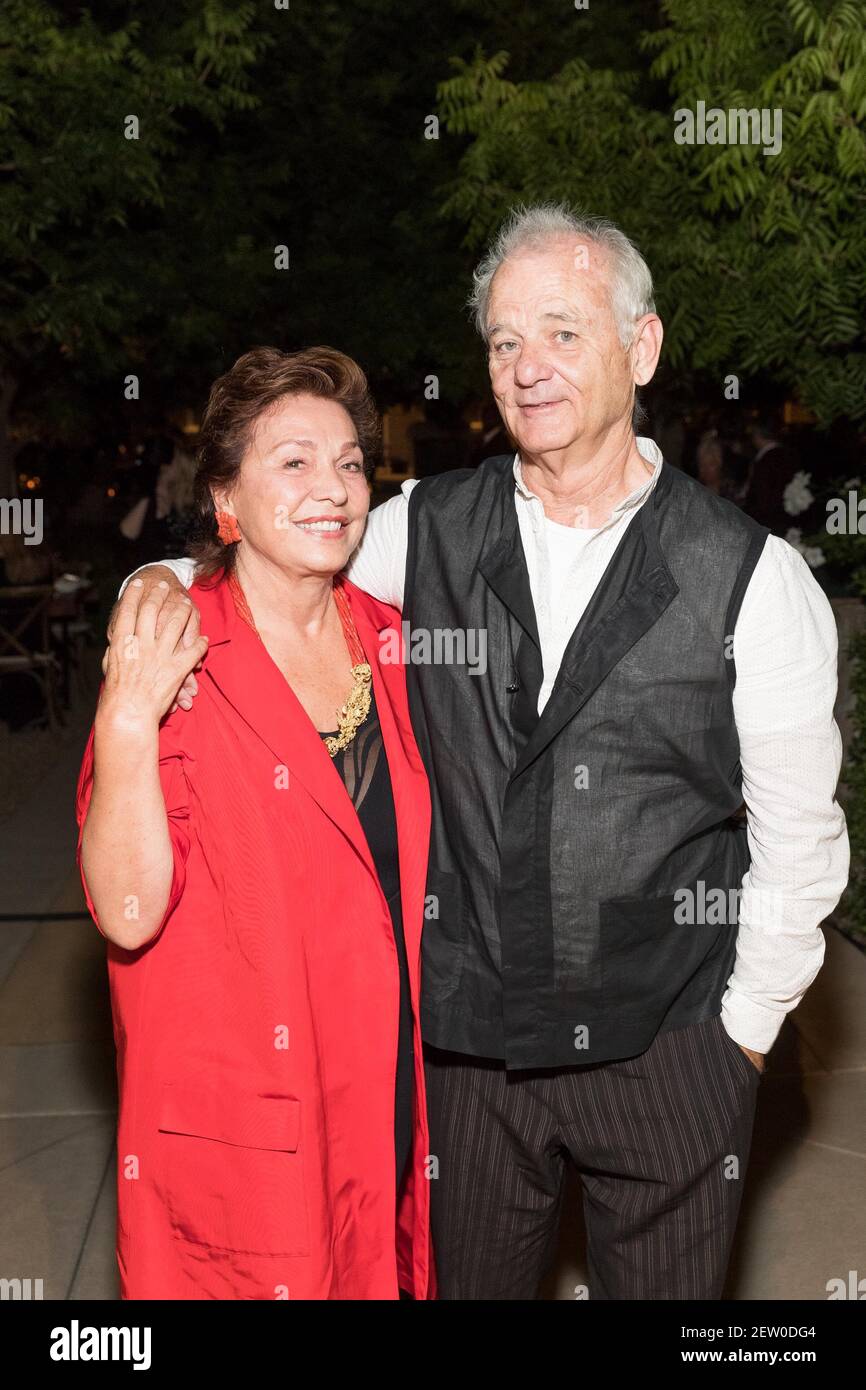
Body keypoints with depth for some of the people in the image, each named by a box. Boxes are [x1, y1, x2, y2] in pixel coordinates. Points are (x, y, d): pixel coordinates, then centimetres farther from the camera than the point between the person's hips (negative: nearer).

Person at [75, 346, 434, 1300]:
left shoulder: (388, 642, 4)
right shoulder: (174, 660, -13)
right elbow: (127, 912, -20)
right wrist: (127, 722, -28)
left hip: (390, 1085, 5)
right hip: (235, 1107, -4)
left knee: (381, 1271, 18)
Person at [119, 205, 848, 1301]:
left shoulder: (751, 575, -9)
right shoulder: (426, 532, -2)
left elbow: (798, 832, -4)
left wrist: (746, 1026, -1)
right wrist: (159, 596, -9)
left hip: (669, 1046, -1)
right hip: (469, 1038, 2)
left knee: (666, 1287, 18)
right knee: (461, 1281, 20)